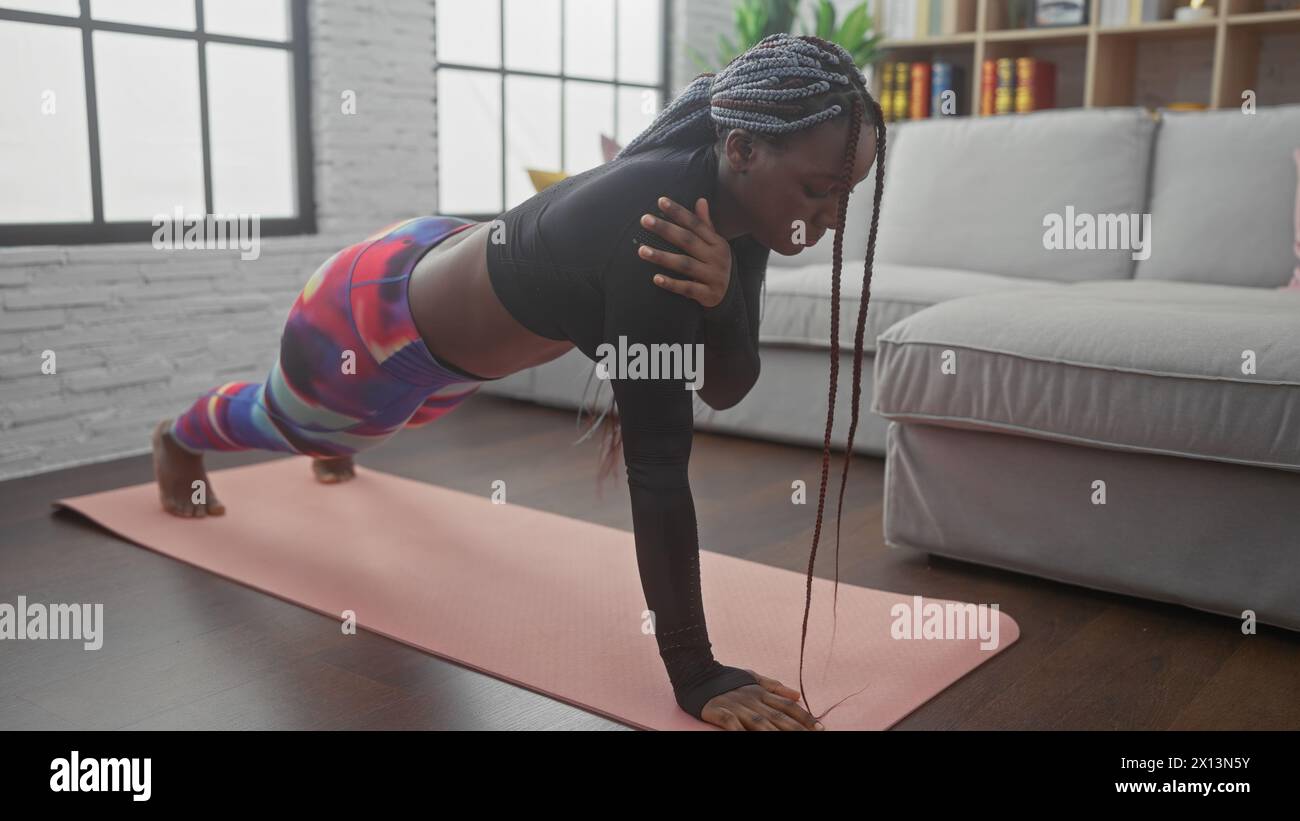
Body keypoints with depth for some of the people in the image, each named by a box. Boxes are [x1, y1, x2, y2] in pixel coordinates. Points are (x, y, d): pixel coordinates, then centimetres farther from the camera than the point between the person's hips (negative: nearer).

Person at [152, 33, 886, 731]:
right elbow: (658, 466, -44)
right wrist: (696, 678, -40)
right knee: (288, 423, 29)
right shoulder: (654, 221, -44)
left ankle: (329, 445, 77)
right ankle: (177, 439, 64)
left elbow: (726, 390, -17)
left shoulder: (734, 210, -19)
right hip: (375, 319, -6)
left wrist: (722, 296, -38)